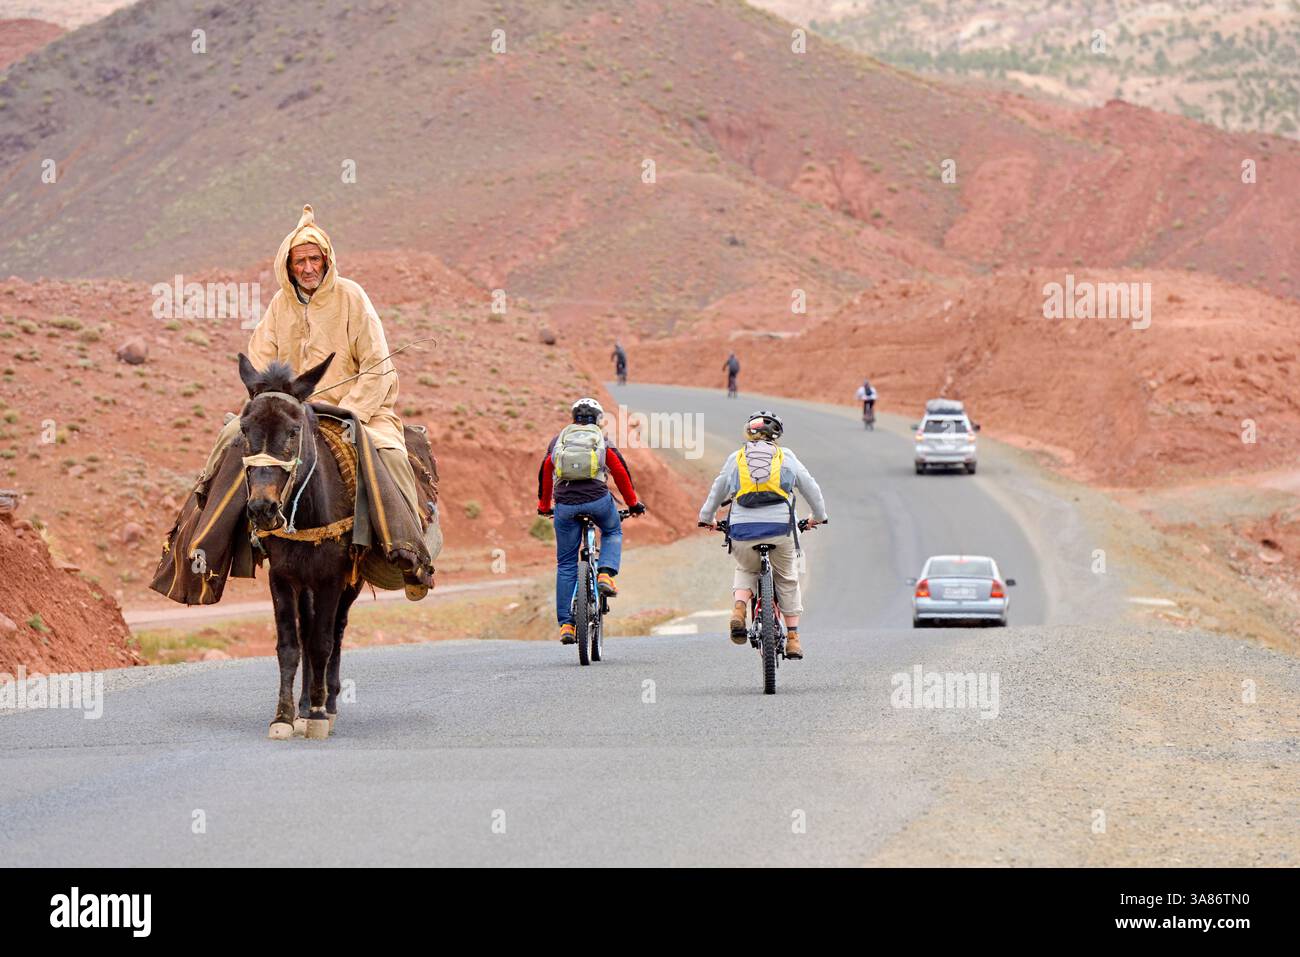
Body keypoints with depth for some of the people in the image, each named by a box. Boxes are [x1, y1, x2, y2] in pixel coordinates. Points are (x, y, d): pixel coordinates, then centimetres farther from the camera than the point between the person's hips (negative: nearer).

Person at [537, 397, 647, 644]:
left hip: (565, 505, 1)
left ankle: (566, 624, 8)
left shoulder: (559, 439, 18)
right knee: (613, 532, 32)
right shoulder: (603, 441, 14)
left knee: (566, 564, 11)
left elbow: (544, 473, 17)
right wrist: (633, 503, 17)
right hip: (597, 500, -1)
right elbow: (621, 471, 7)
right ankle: (605, 575, 6)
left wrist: (544, 505, 29)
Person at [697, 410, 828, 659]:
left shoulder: (736, 458, 15)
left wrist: (707, 518, 45)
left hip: (743, 529, 1)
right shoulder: (786, 457, 13)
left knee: (745, 570, 28)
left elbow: (717, 491, 27)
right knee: (787, 580, 19)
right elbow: (811, 488, 22)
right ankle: (792, 637, 17)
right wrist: (819, 516, 40)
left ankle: (739, 608, 0)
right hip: (779, 527, -1)